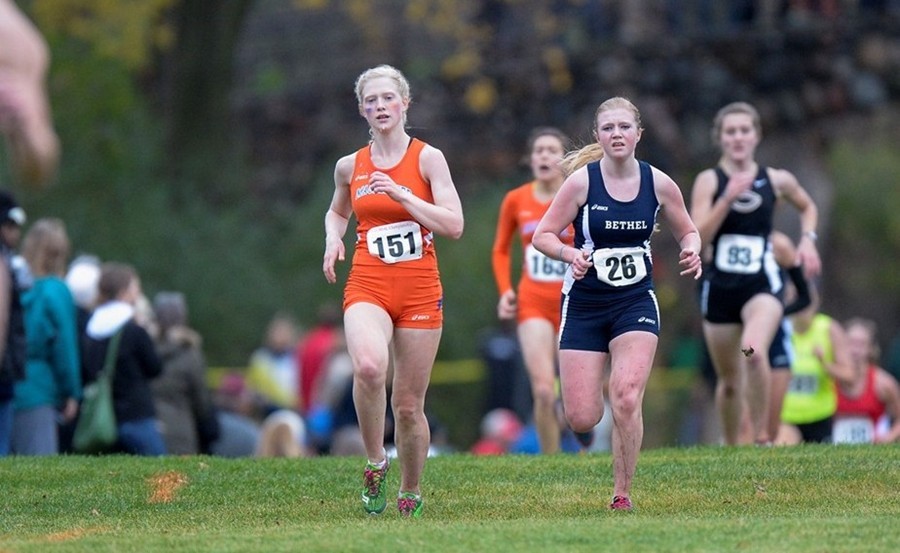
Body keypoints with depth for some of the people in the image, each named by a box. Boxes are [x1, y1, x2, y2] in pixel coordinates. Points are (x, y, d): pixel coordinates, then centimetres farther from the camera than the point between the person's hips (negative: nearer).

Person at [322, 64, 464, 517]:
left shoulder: (428, 158, 0)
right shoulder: (349, 167, 8)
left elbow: (454, 225, -8)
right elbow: (337, 211, 28)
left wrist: (401, 194, -16)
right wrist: (334, 239, 7)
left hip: (420, 290, 0)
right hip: (367, 286, 0)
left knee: (408, 403, 4)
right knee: (369, 365, -31)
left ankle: (411, 494, 26)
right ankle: (375, 463, -12)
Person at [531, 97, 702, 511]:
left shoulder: (658, 183, -3)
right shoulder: (582, 181, -10)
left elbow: (687, 231, 12)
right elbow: (542, 235, -7)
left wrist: (691, 252, -11)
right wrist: (571, 254, -26)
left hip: (636, 303, 1)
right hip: (584, 304, -1)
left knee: (626, 399, -19)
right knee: (581, 419, -5)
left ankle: (622, 494, -3)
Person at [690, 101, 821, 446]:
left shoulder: (777, 180, 4)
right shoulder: (709, 181, -1)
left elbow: (807, 207, 25)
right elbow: (698, 236, -13)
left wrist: (808, 239, 7)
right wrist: (728, 198, -22)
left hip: (762, 285, -1)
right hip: (720, 286, 1)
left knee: (753, 350, -30)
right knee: (729, 379, 10)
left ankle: (761, 437, -18)